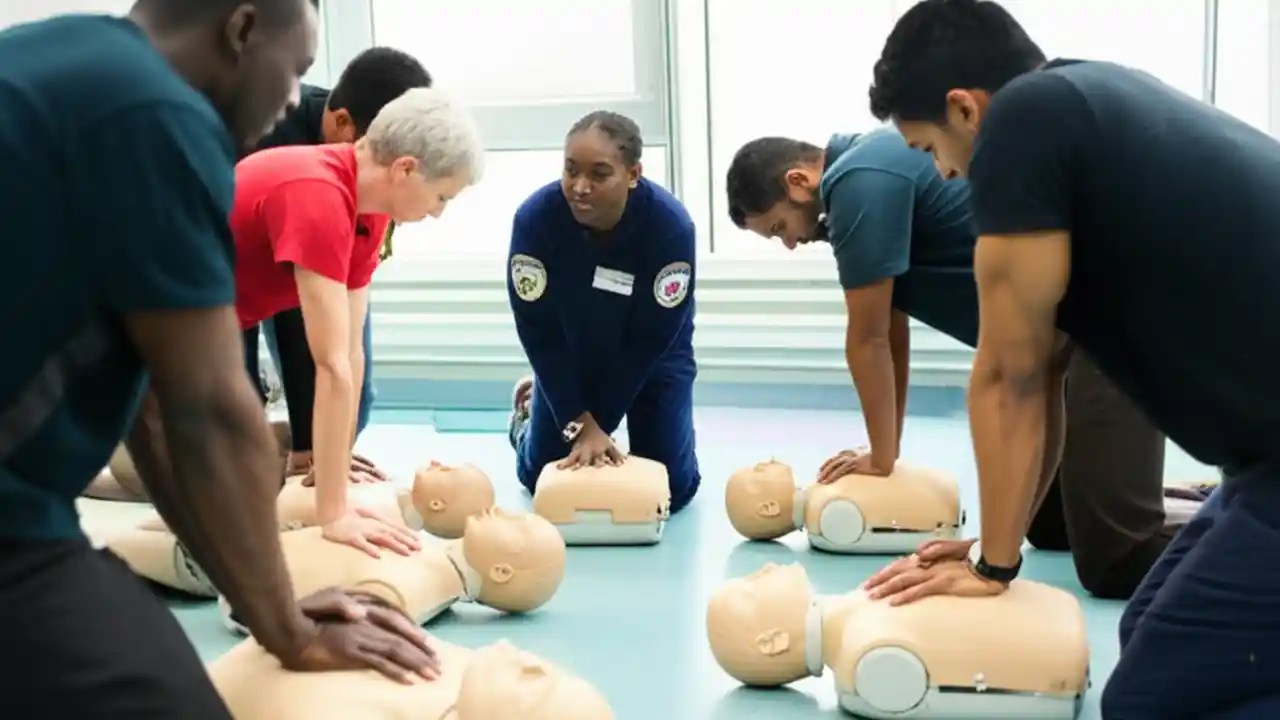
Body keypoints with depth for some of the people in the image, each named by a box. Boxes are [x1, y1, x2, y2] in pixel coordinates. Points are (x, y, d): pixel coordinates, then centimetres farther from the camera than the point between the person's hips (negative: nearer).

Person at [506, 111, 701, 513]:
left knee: (672, 486, -5)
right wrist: (578, 423, -24)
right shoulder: (535, 218, -31)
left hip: (652, 356, -1)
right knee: (541, 479, 3)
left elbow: (651, 340, -24)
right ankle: (529, 412, 36)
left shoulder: (671, 225, -33)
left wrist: (597, 424, -19)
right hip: (570, 351, 1)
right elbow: (539, 332, -22)